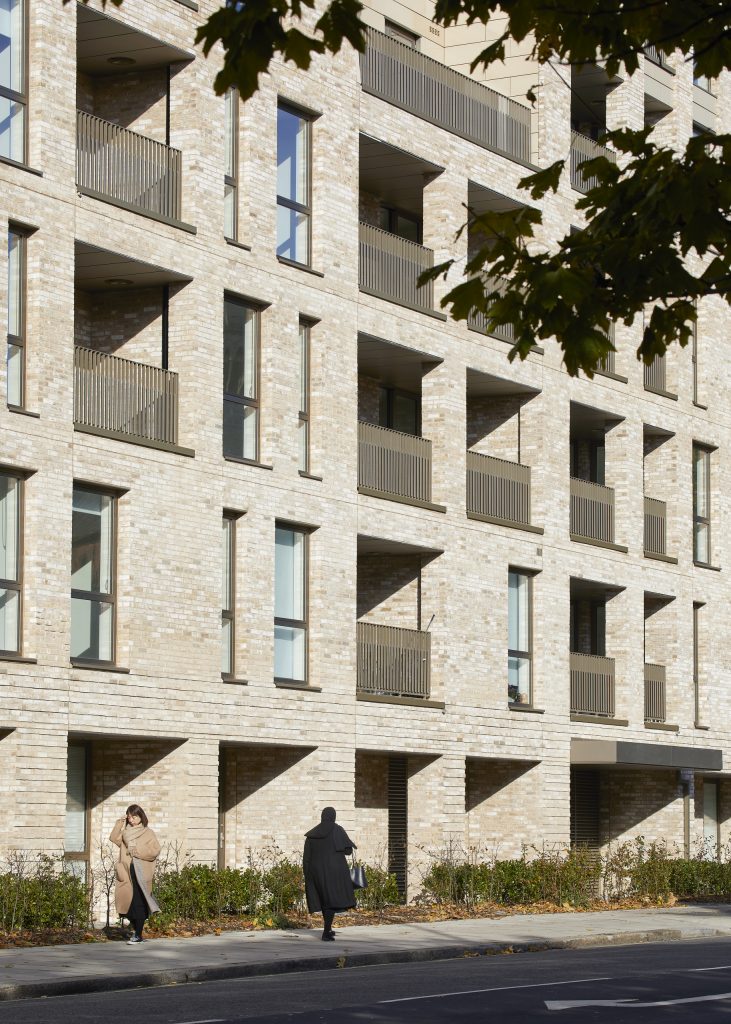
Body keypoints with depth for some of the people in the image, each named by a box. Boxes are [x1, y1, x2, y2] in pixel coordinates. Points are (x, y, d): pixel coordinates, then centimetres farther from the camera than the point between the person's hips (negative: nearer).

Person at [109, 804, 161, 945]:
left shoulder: (148, 833, 2)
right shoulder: (125, 833, 17)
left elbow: (155, 851, -9)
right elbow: (114, 838, 2)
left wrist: (136, 850, -10)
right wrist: (119, 824, -4)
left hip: (141, 874, -5)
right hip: (127, 872, 5)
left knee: (138, 904, -7)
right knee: (127, 903, 6)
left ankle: (138, 935, -2)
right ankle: (135, 929, 23)